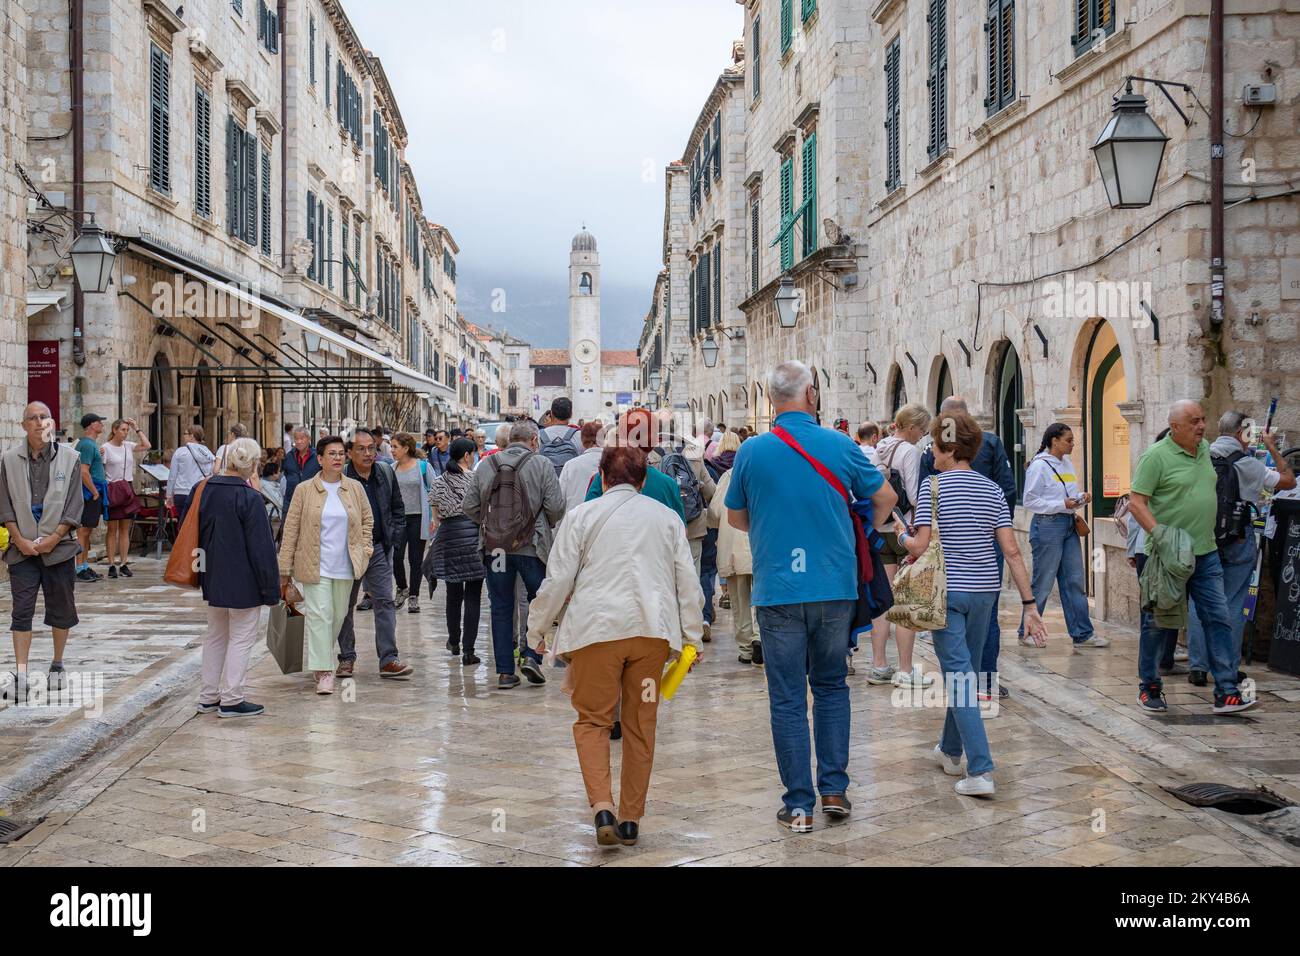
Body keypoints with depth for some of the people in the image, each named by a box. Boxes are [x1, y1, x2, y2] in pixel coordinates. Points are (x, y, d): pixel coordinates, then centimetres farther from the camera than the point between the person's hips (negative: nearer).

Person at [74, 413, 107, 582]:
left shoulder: (90, 443, 18)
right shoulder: (87, 445, -15)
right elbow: (84, 472, -22)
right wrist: (95, 493, -17)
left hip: (92, 494, 11)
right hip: (89, 493, -11)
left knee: (87, 531, 13)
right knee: (83, 530, -8)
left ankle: (85, 566, 19)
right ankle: (80, 569, -7)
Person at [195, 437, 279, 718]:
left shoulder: (207, 490, 1)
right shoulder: (250, 499, -19)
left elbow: (200, 533, 12)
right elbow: (262, 547, -17)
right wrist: (271, 587, -10)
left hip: (213, 578, 7)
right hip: (243, 581, -7)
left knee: (215, 636, 18)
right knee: (241, 638, 4)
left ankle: (208, 697, 24)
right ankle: (231, 699, 8)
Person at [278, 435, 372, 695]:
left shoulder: (355, 488, 4)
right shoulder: (305, 490, -3)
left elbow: (367, 519, 18)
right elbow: (290, 530, -2)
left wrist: (364, 550, 7)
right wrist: (284, 570, -3)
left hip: (345, 566, 4)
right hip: (315, 565, -3)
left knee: (338, 616, 12)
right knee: (320, 615, -9)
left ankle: (320, 653, 35)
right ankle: (324, 672, -6)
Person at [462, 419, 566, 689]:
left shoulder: (486, 466, 5)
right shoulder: (542, 465, -4)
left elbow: (469, 507, 4)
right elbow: (556, 507, -9)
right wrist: (546, 526, 10)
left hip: (495, 548, 3)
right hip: (531, 547, -3)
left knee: (501, 609, 9)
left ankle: (505, 671, 11)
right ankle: (531, 655, -1)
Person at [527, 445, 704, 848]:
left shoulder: (582, 516, 7)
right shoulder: (667, 517, 15)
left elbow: (557, 580, 3)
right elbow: (688, 582, 12)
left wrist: (537, 630, 14)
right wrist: (691, 637, 17)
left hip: (597, 629, -2)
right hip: (653, 629, 2)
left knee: (592, 719, 6)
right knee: (641, 724, 11)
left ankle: (603, 806, -13)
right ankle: (631, 819, 15)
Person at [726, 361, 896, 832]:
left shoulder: (752, 451, -4)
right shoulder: (840, 445, -2)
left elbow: (735, 517, 9)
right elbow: (885, 498, 11)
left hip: (777, 591, -1)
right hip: (835, 587, 1)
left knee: (788, 699, 4)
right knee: (831, 687, 17)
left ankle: (799, 804, 7)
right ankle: (834, 790, 17)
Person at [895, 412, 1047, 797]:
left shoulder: (933, 487, -9)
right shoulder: (992, 490, 5)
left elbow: (921, 548, -14)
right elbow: (1011, 551, 0)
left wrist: (901, 534, 7)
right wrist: (1029, 602, 2)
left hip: (947, 591, -5)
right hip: (984, 591, 5)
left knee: (959, 676, -5)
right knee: (966, 672, 19)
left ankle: (980, 770, -14)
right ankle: (950, 750, 36)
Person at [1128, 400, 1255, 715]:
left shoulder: (1204, 449, 11)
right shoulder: (1156, 456, -11)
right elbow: (1136, 502, -14)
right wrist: (1158, 533, -26)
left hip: (1205, 553, 6)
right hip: (1168, 555, -6)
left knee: (1218, 619, 1)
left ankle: (1227, 692, 3)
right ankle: (1149, 687, 20)